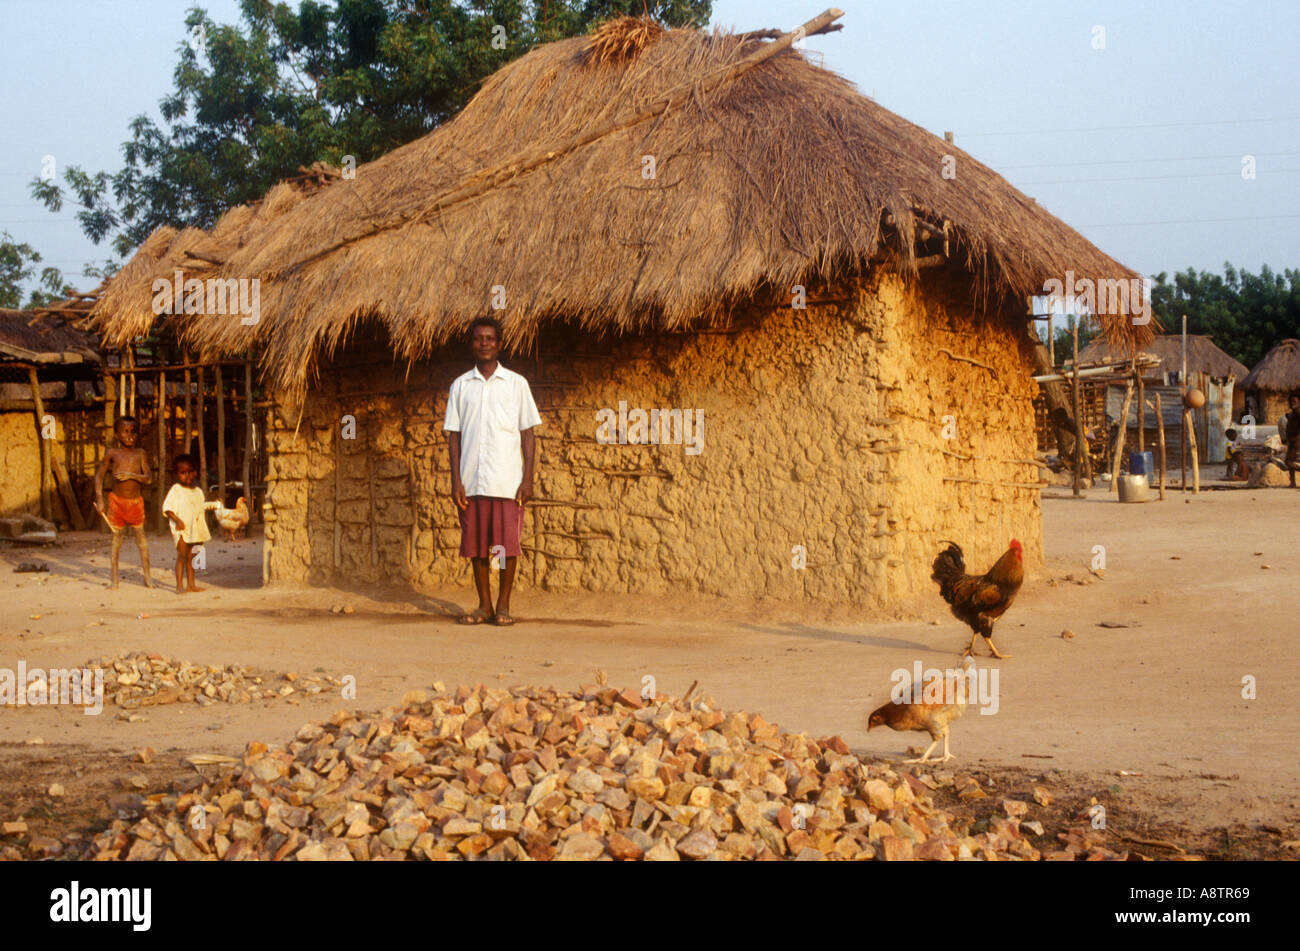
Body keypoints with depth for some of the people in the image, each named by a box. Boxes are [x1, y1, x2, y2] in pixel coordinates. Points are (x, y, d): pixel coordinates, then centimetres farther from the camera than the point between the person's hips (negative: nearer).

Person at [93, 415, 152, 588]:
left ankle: (147, 577, 7)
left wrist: (131, 475, -19)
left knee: (140, 535, 1)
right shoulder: (112, 453, 0)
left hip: (135, 500, 0)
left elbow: (149, 479, -3)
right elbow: (99, 475, 8)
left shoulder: (139, 453, 2)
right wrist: (99, 499, 0)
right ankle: (114, 578, 12)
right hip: (117, 500, 0)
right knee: (117, 536, 5)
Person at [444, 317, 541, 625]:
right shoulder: (460, 386, 9)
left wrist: (528, 479, -4)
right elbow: (453, 435, 8)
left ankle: (503, 605, 11)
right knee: (476, 545, 5)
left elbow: (528, 434, 4)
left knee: (507, 545, -1)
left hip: (507, 481, -2)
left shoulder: (516, 384, 5)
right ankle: (484, 605, 16)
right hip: (472, 481, 2)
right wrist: (456, 480, 0)